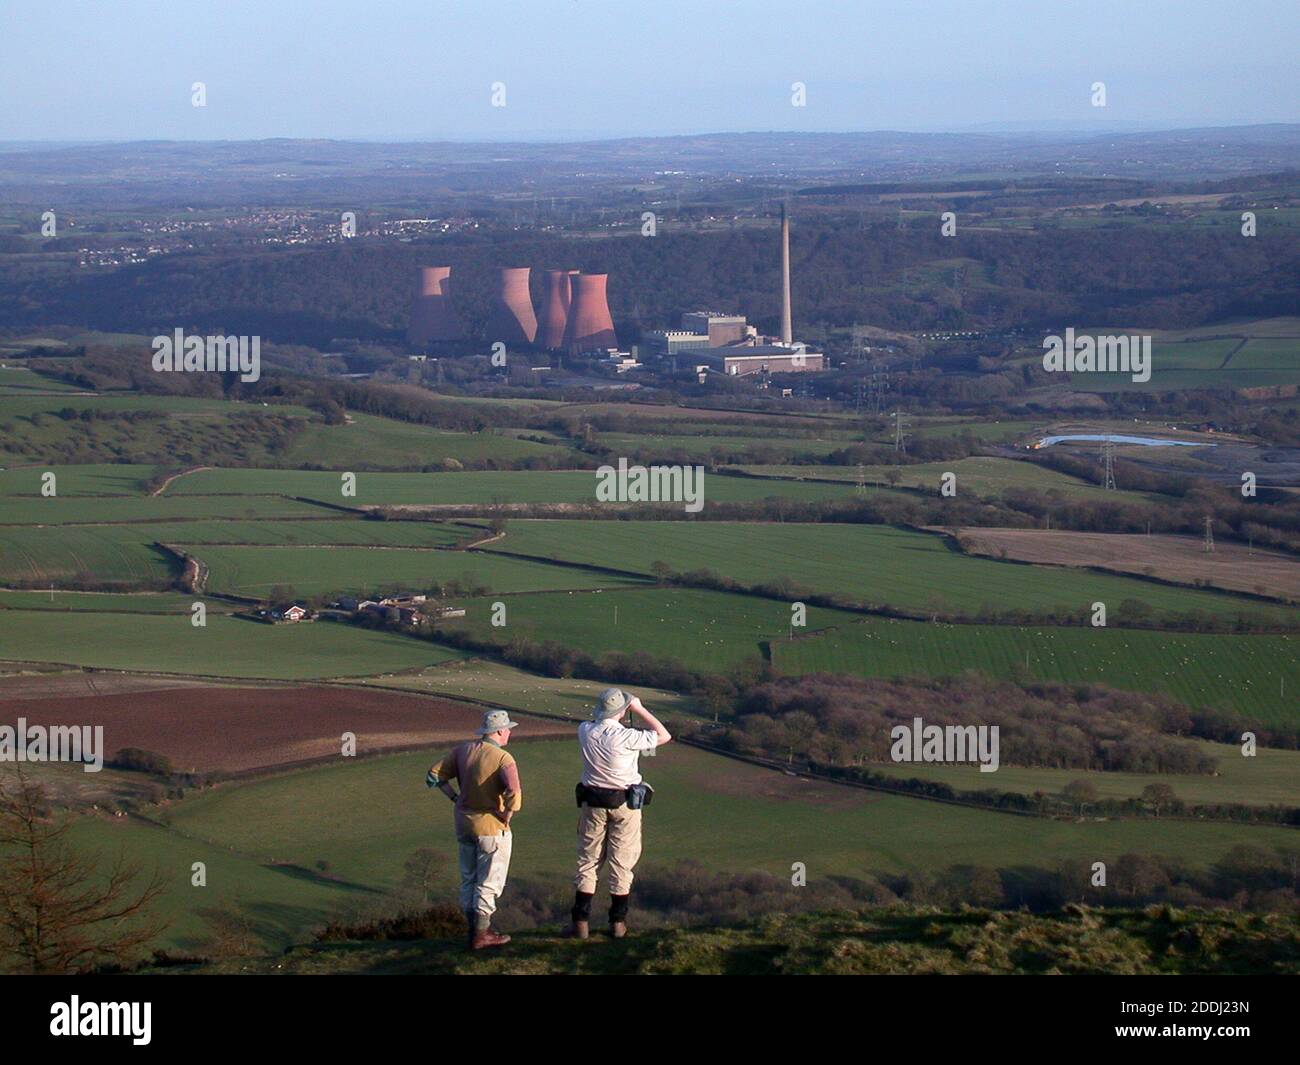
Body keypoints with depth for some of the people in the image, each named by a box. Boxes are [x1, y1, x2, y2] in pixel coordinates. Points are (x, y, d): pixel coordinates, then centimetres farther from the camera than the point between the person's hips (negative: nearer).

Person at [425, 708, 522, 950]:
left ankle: (474, 927, 27)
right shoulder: (503, 759, -19)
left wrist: (455, 798, 6)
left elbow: (434, 775, 2)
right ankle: (481, 934, 11)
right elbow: (514, 793, -33)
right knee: (489, 882, 6)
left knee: (469, 878, 19)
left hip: (464, 821, 6)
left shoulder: (462, 751, 0)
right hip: (491, 826, -6)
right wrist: (507, 817, -16)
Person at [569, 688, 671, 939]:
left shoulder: (585, 732, -8)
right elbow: (664, 736, -8)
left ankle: (581, 922, 7)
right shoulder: (626, 737, -21)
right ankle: (618, 923, 11)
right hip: (624, 804, -3)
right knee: (621, 863, 7)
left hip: (593, 803, 3)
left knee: (588, 862, 10)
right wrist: (639, 709, -4)